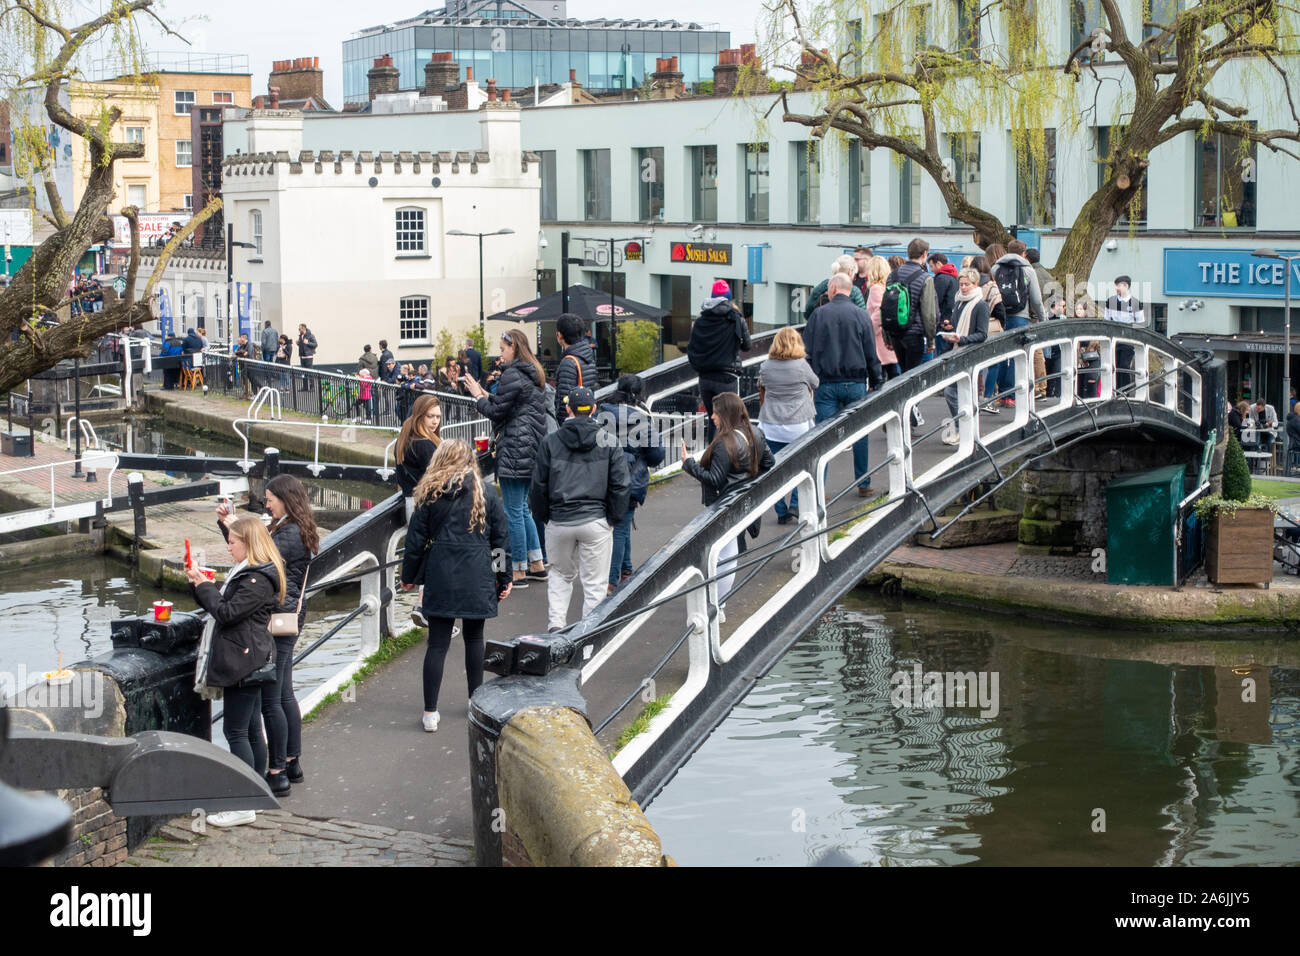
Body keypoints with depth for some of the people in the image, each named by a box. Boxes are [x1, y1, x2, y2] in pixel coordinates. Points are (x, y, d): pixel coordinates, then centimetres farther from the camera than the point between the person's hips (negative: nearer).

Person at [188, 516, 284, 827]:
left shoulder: (258, 580, -16)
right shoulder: (247, 573, 17)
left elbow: (228, 612, -21)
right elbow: (223, 604, 18)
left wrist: (204, 585, -11)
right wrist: (200, 584, 5)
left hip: (243, 661, -11)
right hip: (247, 661, 11)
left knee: (236, 731, -8)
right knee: (251, 730, 14)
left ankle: (244, 805, -6)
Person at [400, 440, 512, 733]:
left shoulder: (430, 496, -1)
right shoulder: (487, 496, 2)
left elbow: (416, 541, 2)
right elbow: (501, 540, 5)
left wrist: (409, 576, 14)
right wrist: (505, 578, 14)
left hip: (441, 577, -1)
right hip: (478, 577, 1)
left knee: (438, 642, 1)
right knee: (474, 637, 17)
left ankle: (430, 713, -2)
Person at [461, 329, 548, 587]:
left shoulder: (512, 375, -15)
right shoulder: (534, 375, 15)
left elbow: (497, 411, -14)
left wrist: (479, 397, 3)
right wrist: (487, 395, 16)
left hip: (514, 451, -10)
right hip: (531, 450, 10)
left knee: (514, 512, -3)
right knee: (522, 508, 19)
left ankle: (519, 571, 2)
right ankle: (537, 564, 22)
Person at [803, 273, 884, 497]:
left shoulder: (818, 315, -1)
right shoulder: (860, 315, 0)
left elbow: (807, 352, 1)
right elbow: (871, 355, 1)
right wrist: (877, 383, 10)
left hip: (825, 384, 0)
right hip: (855, 384, 0)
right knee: (860, 433, 11)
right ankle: (863, 484, 16)